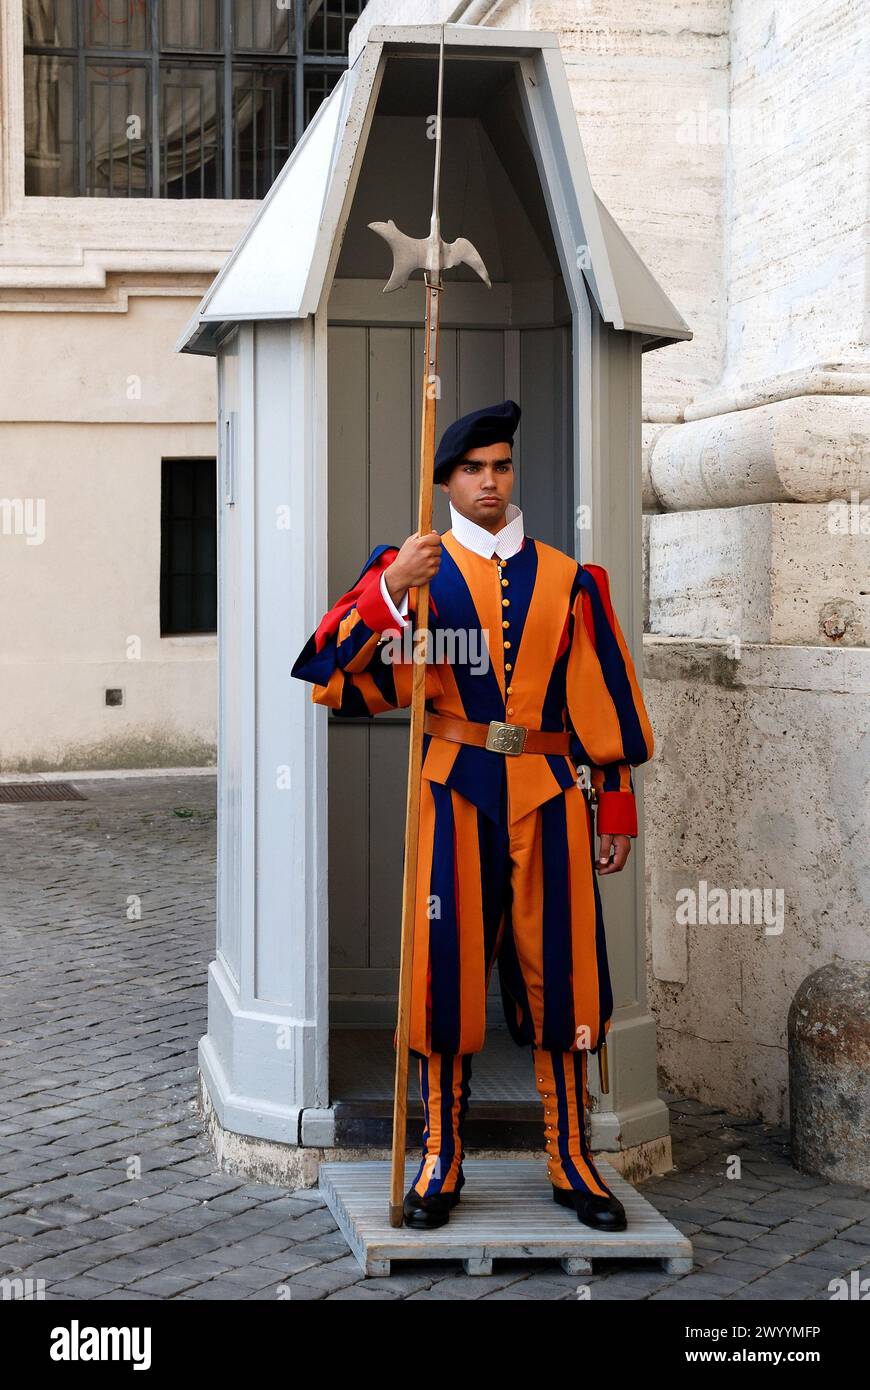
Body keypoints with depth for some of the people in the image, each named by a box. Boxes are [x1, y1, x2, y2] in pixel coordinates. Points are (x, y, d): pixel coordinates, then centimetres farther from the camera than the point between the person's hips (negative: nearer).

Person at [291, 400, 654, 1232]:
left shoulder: (566, 579, 11)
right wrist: (390, 591, -23)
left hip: (549, 793, 2)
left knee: (558, 970, 3)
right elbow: (336, 665, -7)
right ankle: (440, 1162, 11)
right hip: (455, 789, -1)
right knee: (447, 967, 0)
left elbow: (604, 698, 11)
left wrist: (616, 808, 8)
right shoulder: (410, 567, 6)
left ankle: (571, 1161, 14)